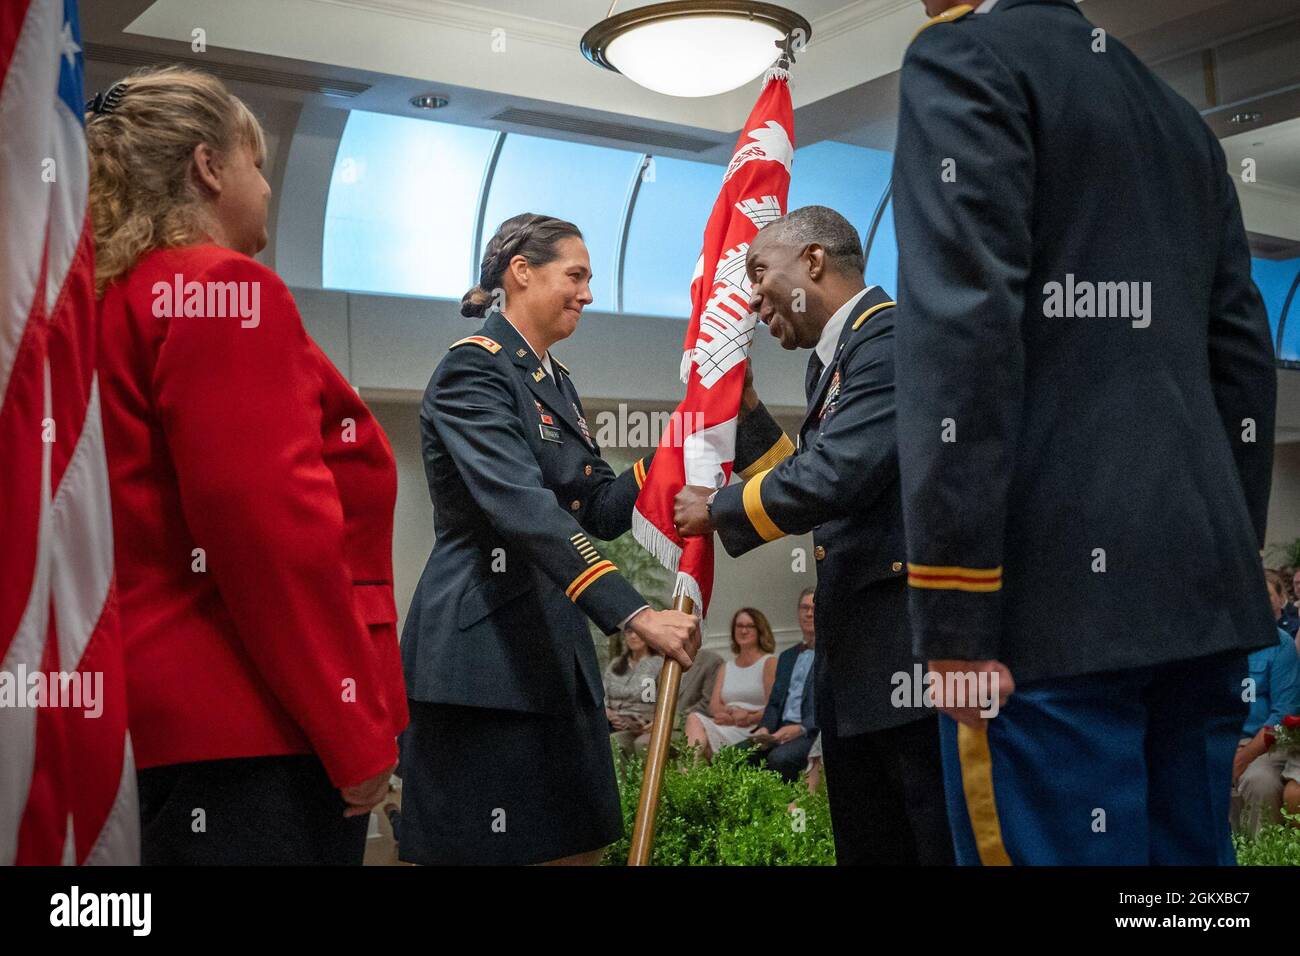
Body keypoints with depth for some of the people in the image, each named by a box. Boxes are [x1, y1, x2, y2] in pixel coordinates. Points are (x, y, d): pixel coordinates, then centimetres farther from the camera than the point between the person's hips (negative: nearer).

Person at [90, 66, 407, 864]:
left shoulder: (117, 300, 16)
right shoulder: (224, 292, -11)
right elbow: (272, 525, -20)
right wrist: (358, 733, -15)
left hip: (169, 716, 10)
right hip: (254, 730, -10)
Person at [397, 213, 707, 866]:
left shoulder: (554, 380, 16)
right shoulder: (474, 369, -11)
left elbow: (602, 511, 14)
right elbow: (522, 508, -25)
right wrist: (635, 615, -32)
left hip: (556, 652, 9)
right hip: (483, 653, -9)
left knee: (575, 844, 10)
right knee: (484, 848, -2)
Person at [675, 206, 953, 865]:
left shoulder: (893, 335, -13)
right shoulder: (830, 358, 18)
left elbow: (833, 477, -24)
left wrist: (718, 511, -8)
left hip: (912, 648, -10)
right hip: (850, 658, 10)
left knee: (947, 843, -3)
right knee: (866, 846, 14)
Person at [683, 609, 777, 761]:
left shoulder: (770, 663, 7)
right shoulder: (726, 668, 25)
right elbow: (714, 705, 12)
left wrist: (749, 718, -18)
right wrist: (730, 712, -10)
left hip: (752, 731, -5)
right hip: (726, 727, 5)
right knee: (694, 718, -25)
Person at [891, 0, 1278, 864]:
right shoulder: (1183, 118, 22)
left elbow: (963, 327, -15)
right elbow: (1245, 361, 19)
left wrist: (955, 613, -16)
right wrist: (1234, 560, 22)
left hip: (1058, 598, -8)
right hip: (1202, 590, 8)